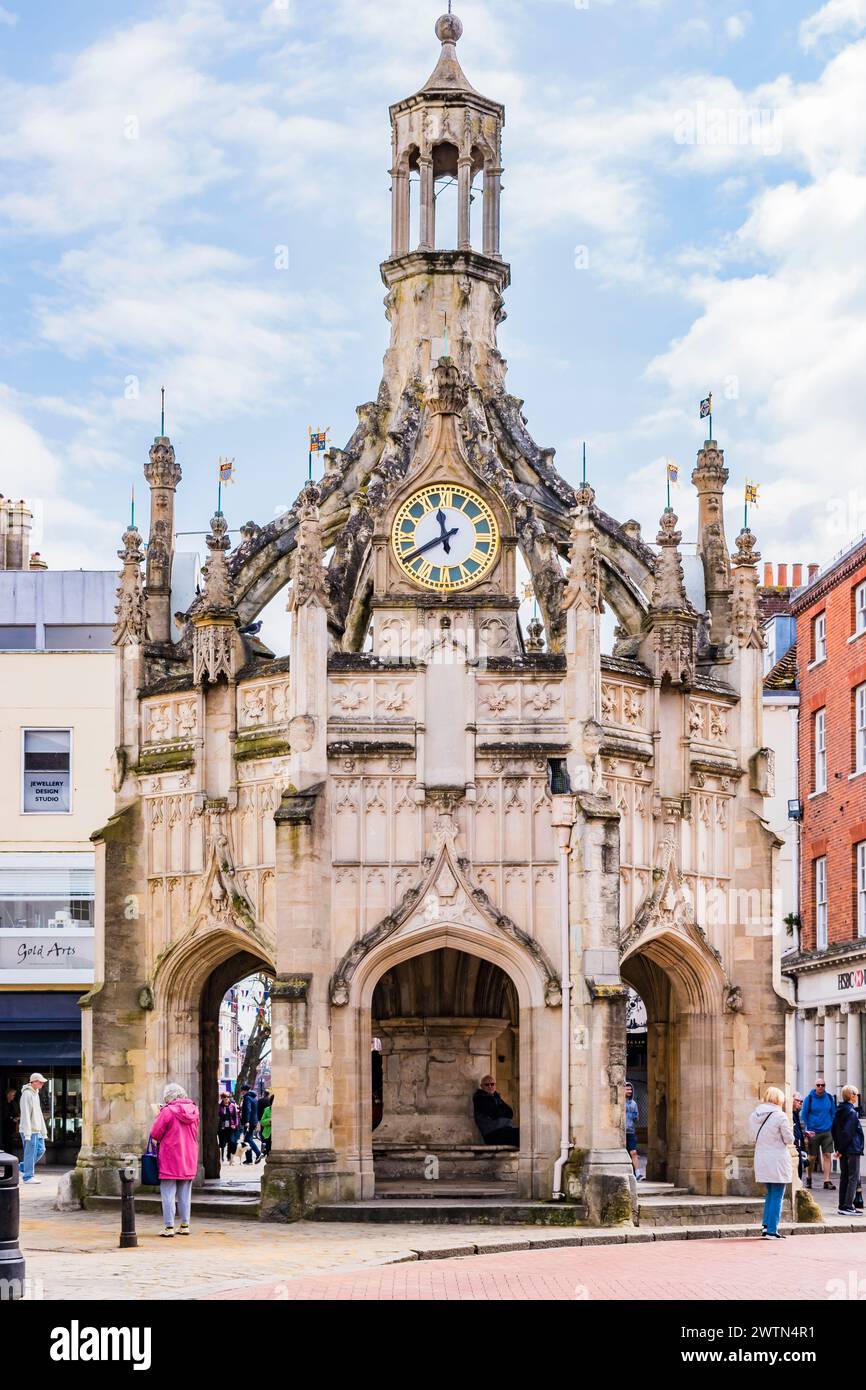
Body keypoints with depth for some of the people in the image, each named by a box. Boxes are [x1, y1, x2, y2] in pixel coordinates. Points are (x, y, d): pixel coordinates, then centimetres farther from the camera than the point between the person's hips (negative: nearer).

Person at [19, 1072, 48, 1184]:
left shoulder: (36, 1094, 17)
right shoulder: (27, 1094, -14)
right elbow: (25, 1115, -18)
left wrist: (44, 1131, 19)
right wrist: (27, 1133, -21)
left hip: (37, 1130, 9)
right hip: (30, 1130, -9)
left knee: (40, 1150, 11)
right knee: (30, 1153, -5)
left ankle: (22, 1168, 20)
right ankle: (28, 1176, 2)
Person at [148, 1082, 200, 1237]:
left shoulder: (167, 1111, -14)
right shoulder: (193, 1110, 2)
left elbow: (155, 1134, -9)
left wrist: (159, 1115, 5)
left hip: (170, 1160, -5)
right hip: (189, 1160, 5)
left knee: (168, 1194, 1)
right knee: (185, 1194, 12)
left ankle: (169, 1226, -1)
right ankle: (185, 1225, 16)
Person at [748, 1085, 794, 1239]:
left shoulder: (753, 1115, 5)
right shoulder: (780, 1116, -13)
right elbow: (789, 1139, -9)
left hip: (761, 1160, 6)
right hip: (778, 1161, -6)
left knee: (770, 1194, 21)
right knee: (777, 1197, 1)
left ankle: (766, 1225, 16)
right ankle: (771, 1230, -1)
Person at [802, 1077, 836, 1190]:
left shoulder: (829, 1098, 4)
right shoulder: (809, 1099, -4)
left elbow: (833, 1114, 14)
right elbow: (803, 1115, 0)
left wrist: (833, 1128, 5)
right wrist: (806, 1130, -8)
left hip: (827, 1132, 2)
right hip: (813, 1133, -2)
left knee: (827, 1155, -4)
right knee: (812, 1157, 6)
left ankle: (827, 1181, -2)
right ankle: (809, 1178, 26)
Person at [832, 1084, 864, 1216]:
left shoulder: (839, 1111, 10)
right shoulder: (852, 1112, -16)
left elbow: (834, 1130, 14)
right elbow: (847, 1133, -21)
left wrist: (838, 1147, 14)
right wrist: (841, 1149, -13)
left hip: (843, 1150, 8)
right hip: (853, 1149, -8)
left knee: (844, 1177, 12)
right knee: (853, 1177, -4)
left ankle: (842, 1206, 15)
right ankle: (848, 1206, -8)